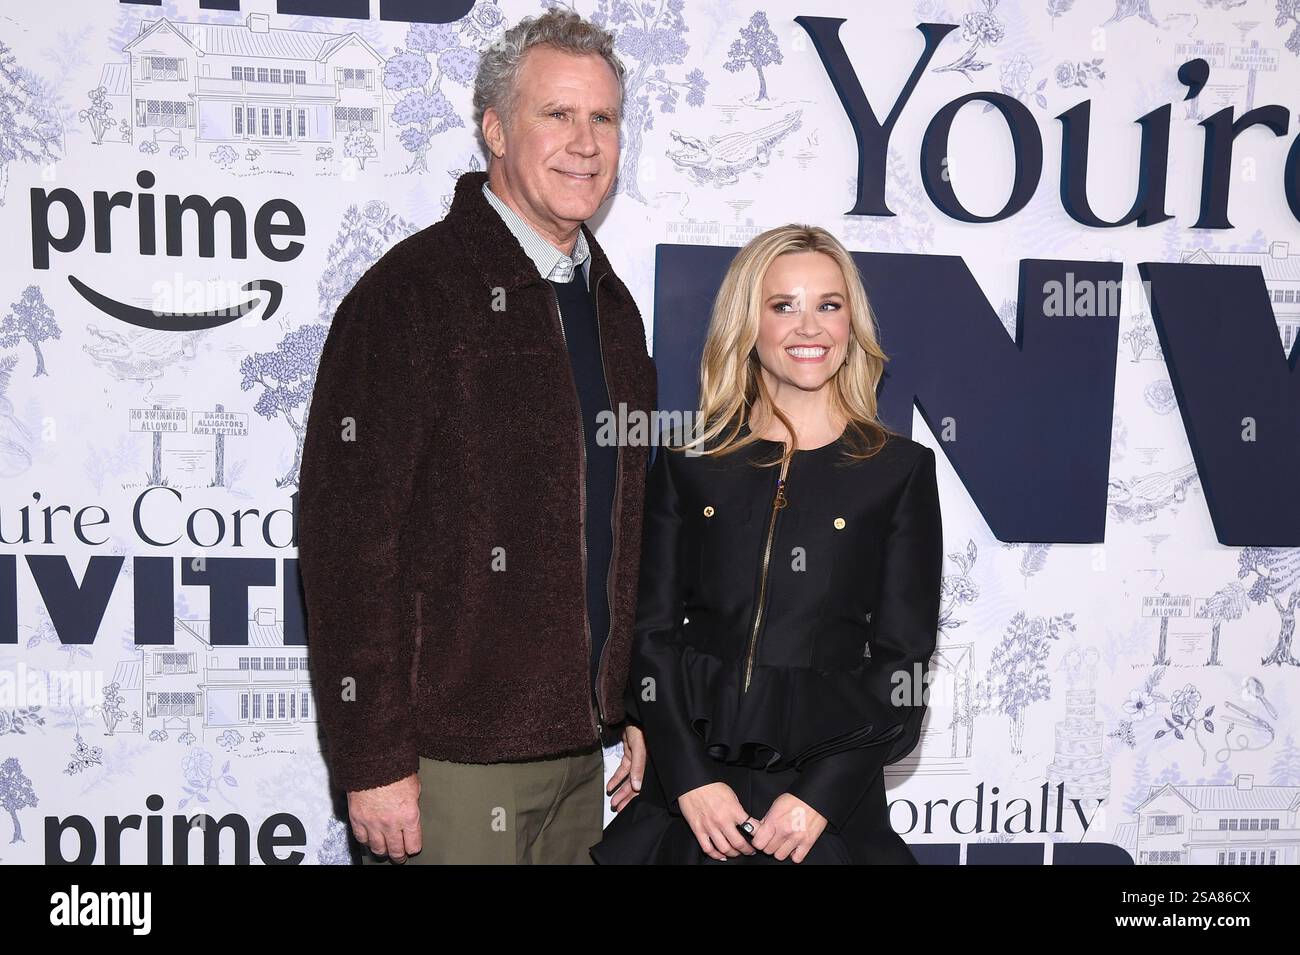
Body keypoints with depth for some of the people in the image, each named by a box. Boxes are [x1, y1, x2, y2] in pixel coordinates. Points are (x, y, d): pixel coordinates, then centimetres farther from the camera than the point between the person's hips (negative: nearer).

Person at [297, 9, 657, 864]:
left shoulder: (611, 306, 10)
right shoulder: (411, 291, -11)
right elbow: (347, 542, -15)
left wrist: (634, 709, 13)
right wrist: (374, 762, -15)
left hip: (582, 748, 7)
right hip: (455, 759, -6)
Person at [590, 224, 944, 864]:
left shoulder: (901, 469, 0)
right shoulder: (687, 463, 3)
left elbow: (902, 656, -2)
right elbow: (651, 632, 0)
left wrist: (819, 796, -11)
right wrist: (692, 781, -10)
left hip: (830, 794, -1)